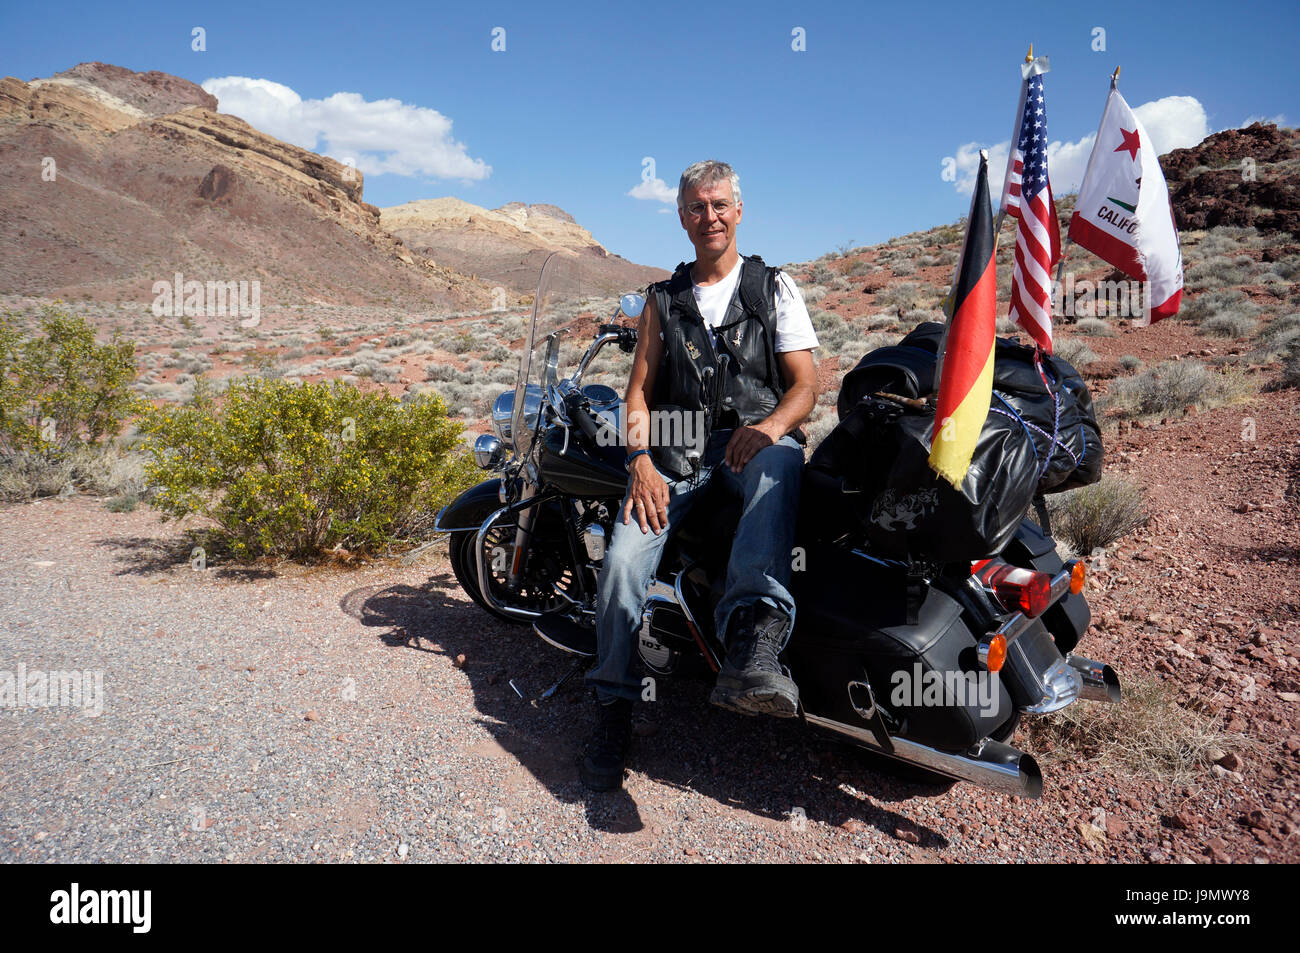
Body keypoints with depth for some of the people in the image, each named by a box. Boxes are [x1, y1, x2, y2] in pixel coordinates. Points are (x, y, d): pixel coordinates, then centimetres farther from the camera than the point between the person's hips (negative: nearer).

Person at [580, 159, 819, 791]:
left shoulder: (774, 287, 15)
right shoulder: (663, 300, 22)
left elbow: (806, 381, 5)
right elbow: (639, 390, 13)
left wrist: (771, 425, -19)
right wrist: (642, 461, -6)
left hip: (755, 437, -2)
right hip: (676, 450, 2)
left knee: (780, 463, -40)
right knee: (622, 561, -21)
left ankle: (753, 638, -54)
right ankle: (614, 707, -5)